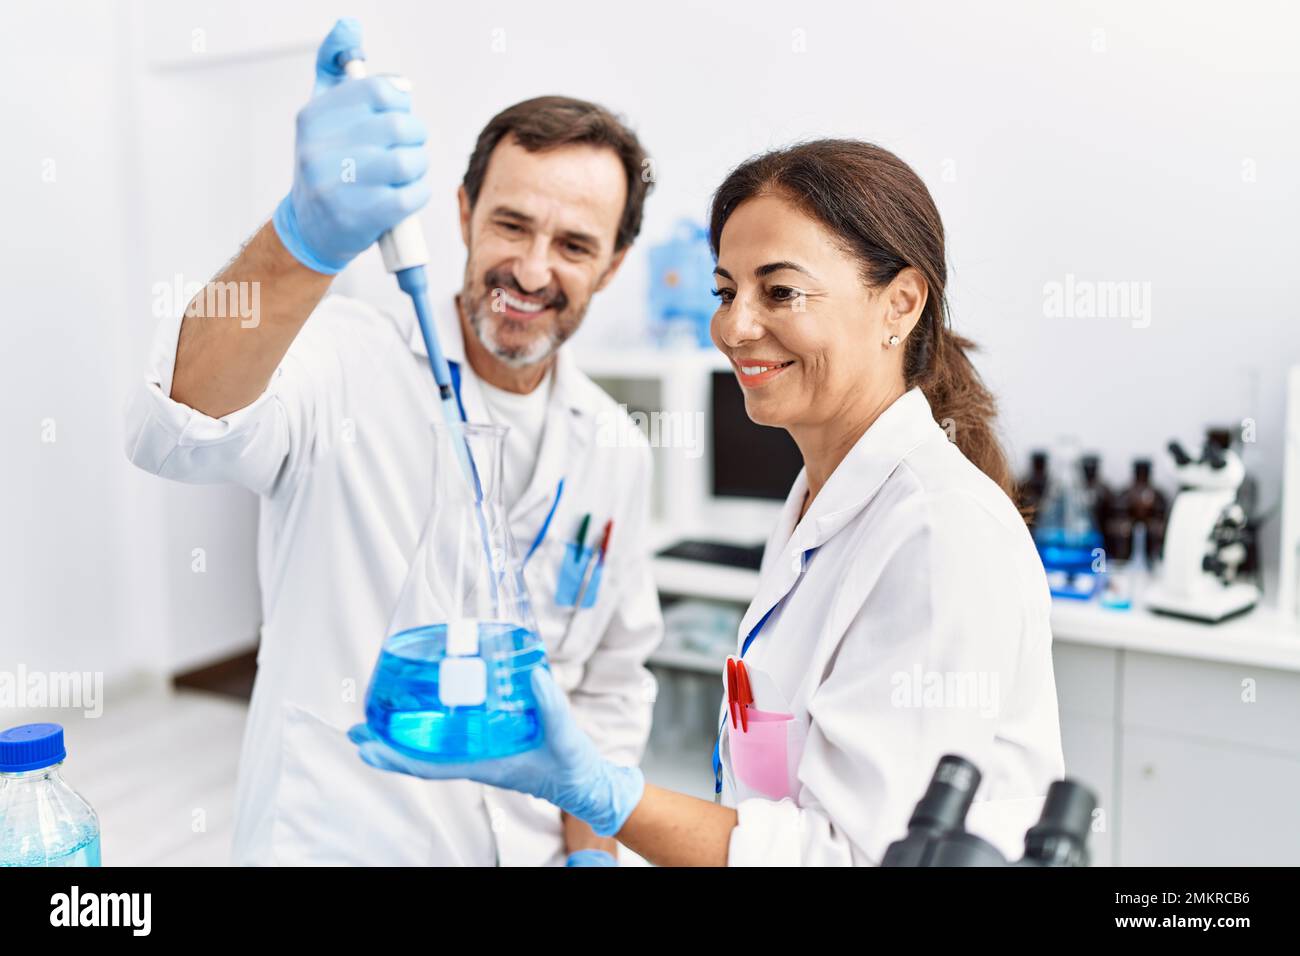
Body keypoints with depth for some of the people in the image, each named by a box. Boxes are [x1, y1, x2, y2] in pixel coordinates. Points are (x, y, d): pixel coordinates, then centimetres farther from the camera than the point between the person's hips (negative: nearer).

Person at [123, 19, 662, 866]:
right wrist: (306, 241, -50)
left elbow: (613, 680, 7)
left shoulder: (617, 455, 0)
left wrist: (589, 849, -2)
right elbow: (181, 432, -35)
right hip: (333, 840, -4)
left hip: (530, 845, 4)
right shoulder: (349, 359, -15)